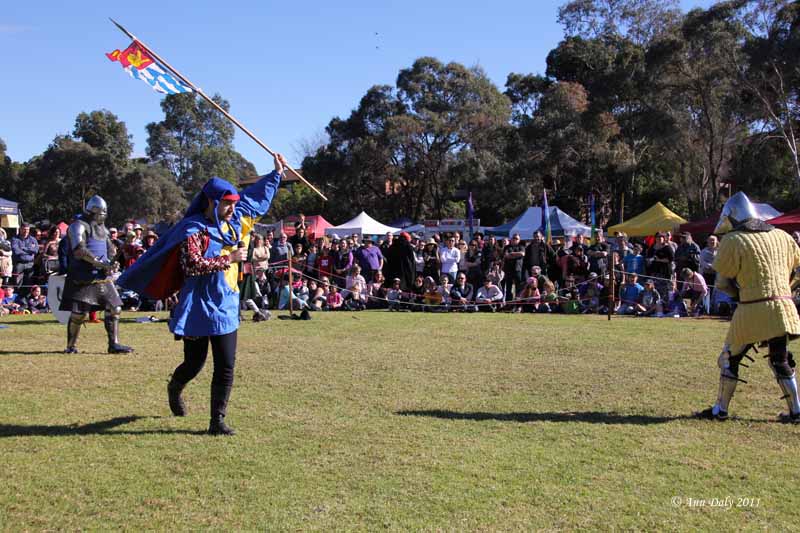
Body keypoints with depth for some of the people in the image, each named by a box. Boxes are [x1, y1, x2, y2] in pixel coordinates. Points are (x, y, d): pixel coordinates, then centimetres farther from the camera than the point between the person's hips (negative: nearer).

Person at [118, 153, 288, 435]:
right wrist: (228, 258, -21)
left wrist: (276, 173, 26)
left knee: (226, 367, 0)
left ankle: (218, 420, 9)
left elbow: (257, 198, 23)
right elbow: (193, 265, -26)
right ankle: (174, 389, 44)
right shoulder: (193, 229, -13)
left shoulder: (234, 223, 7)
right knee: (194, 364, 10)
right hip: (197, 310, -5)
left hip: (226, 309, 6)